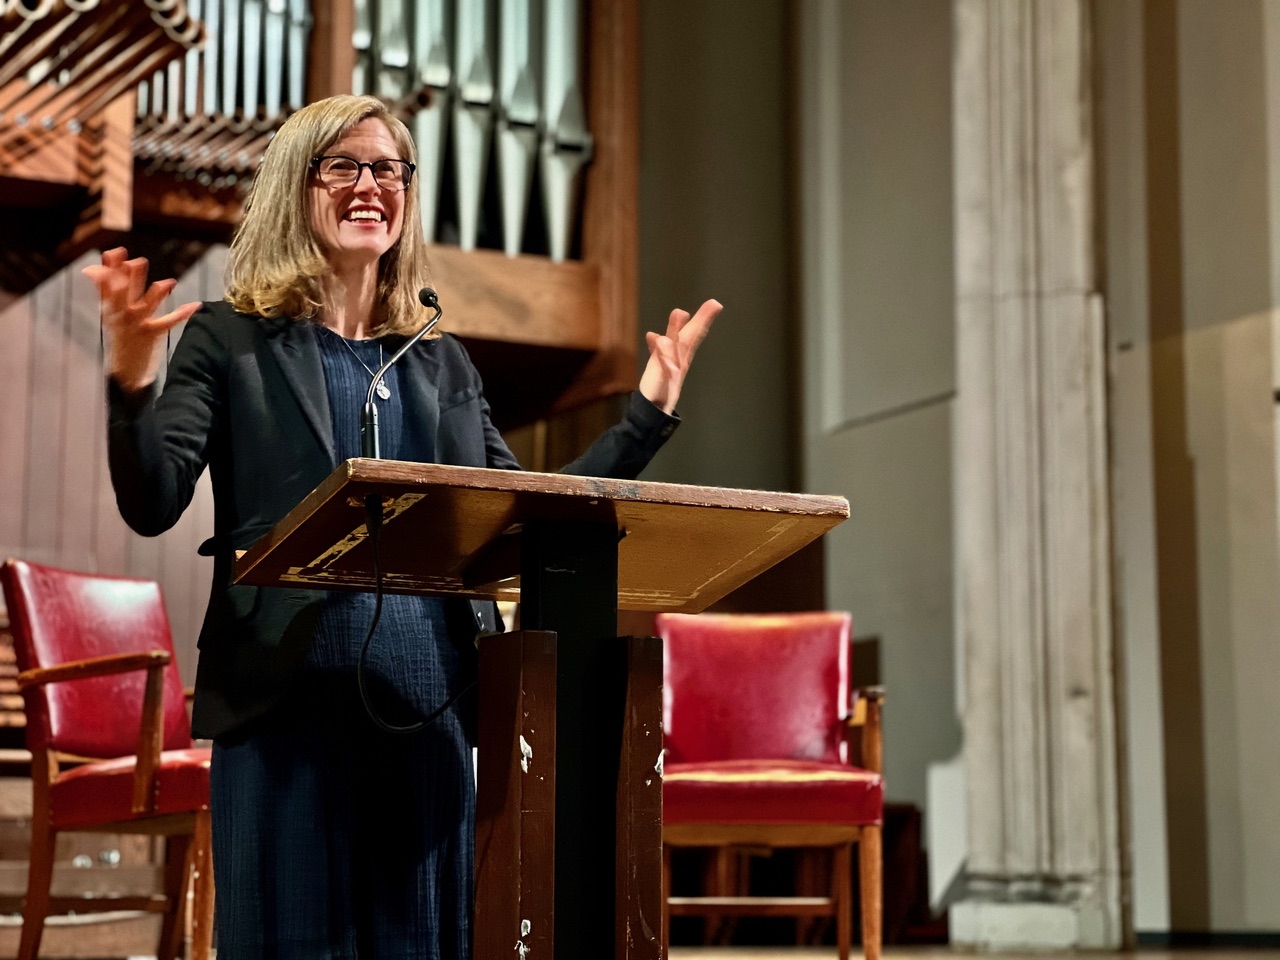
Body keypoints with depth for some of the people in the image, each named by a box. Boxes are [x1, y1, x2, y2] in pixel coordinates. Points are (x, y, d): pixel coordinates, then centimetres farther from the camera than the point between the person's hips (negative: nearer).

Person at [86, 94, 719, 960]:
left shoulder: (442, 359, 17)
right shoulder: (230, 338, 4)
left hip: (430, 699, 4)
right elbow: (151, 505, -7)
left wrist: (648, 414, 12)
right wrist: (131, 384, -24)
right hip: (290, 698, -4)